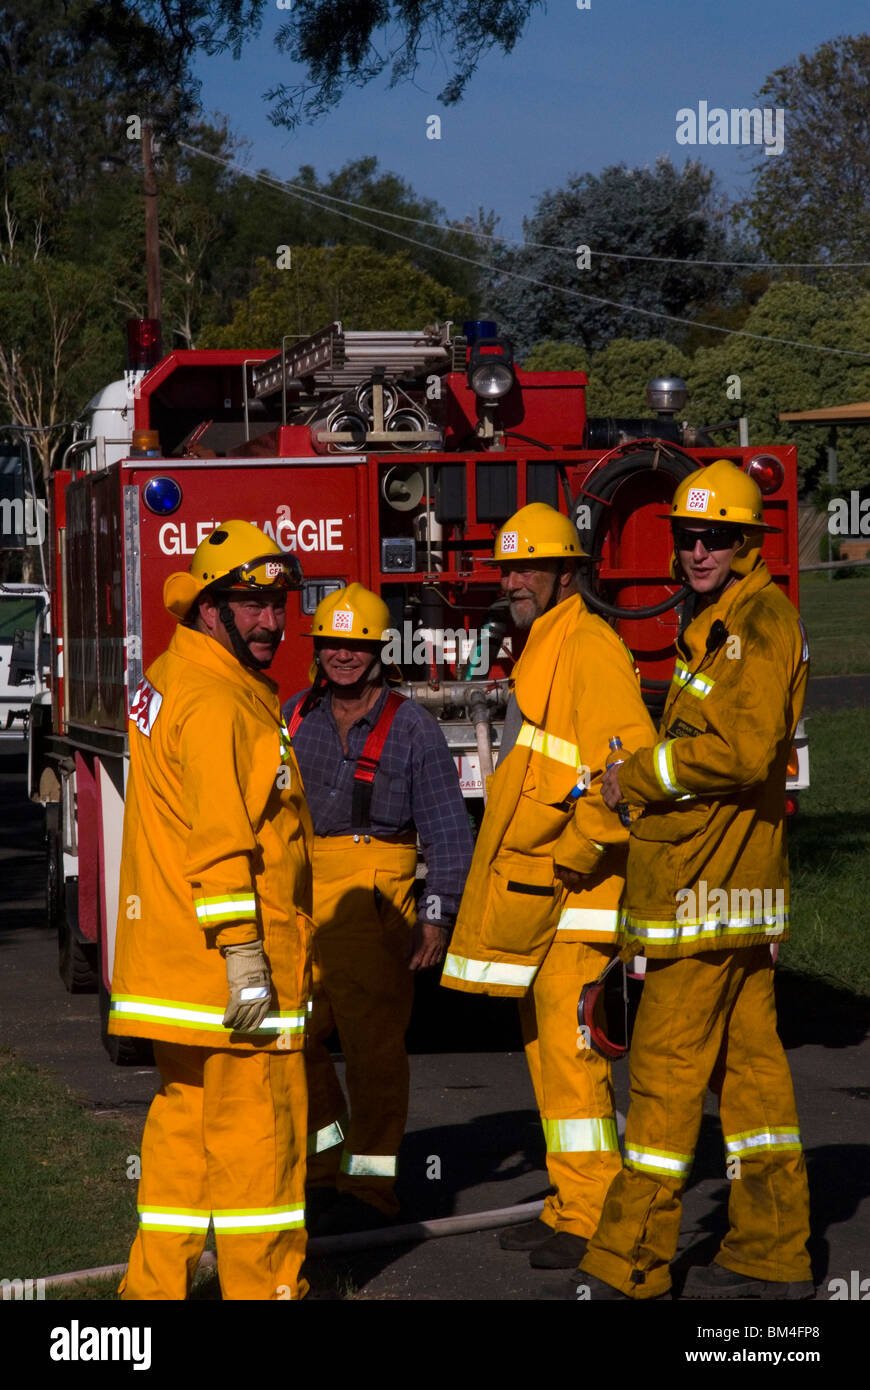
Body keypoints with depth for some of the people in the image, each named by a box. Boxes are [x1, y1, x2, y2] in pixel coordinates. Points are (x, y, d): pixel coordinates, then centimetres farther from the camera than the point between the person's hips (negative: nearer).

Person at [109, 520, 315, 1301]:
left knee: (186, 1117, 15)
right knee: (257, 1123, -3)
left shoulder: (172, 680, 16)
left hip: (180, 964, 10)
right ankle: (265, 1286, 3)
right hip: (223, 956, -10)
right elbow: (221, 841, -23)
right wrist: (244, 954, -23)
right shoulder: (217, 703, -17)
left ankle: (157, 1283, 19)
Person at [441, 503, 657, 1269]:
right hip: (534, 892, 11)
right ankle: (571, 1204, 19)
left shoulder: (590, 647, -14)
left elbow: (631, 759, -25)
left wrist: (582, 853, -22)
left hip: (575, 892, -11)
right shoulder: (543, 648, 19)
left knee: (569, 1043, -10)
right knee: (546, 1044, 13)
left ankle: (593, 1219, -6)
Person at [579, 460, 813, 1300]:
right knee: (747, 1059, 10)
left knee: (667, 1064, -8)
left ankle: (629, 1268, -5)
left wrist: (641, 773, -14)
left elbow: (746, 748, -23)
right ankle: (771, 1254, 15)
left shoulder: (762, 621, -13)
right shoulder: (712, 625, 19)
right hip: (727, 889, 10)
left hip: (714, 891, -10)